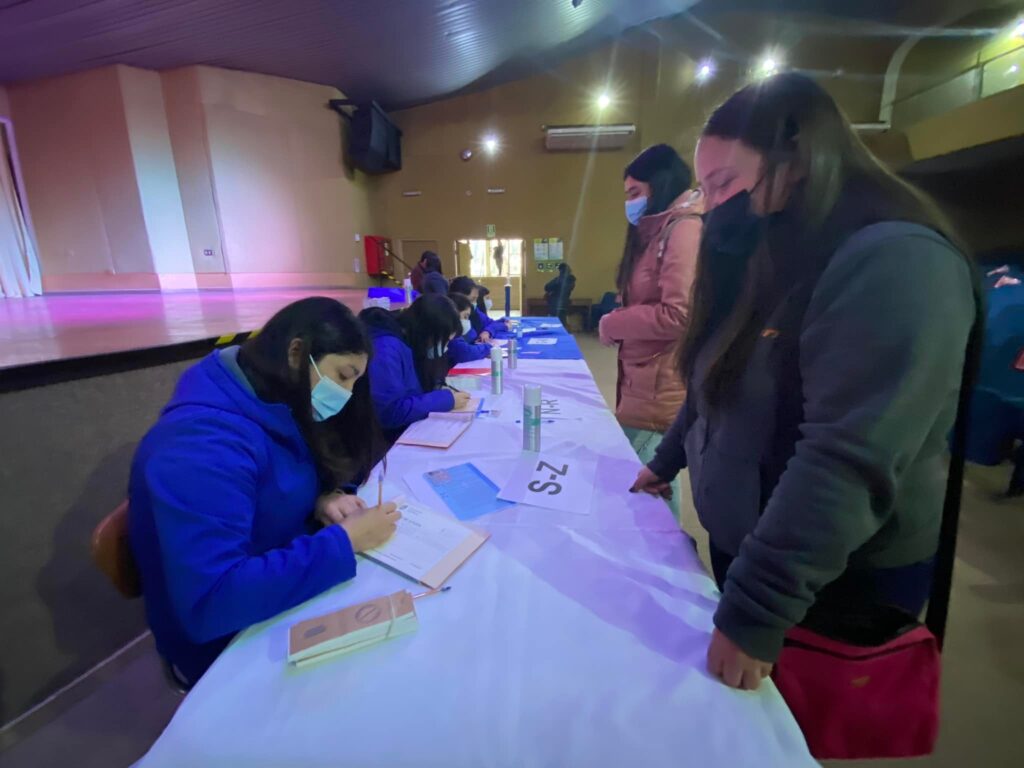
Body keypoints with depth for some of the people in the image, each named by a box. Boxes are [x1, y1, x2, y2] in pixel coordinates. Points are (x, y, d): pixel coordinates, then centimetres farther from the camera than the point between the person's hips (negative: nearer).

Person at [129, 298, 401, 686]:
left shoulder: (271, 409, -3)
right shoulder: (202, 440, -30)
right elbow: (209, 604, -35)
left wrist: (319, 503, -10)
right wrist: (343, 541, -29)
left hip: (286, 585, 7)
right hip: (233, 644, -7)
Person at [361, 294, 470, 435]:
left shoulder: (411, 343, 2)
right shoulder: (386, 349, -24)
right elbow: (389, 413, -30)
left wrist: (437, 390, -3)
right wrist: (445, 399, -22)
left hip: (413, 427, 8)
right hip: (389, 440, -8)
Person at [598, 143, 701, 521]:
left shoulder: (685, 228, -11)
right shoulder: (658, 232, 19)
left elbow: (679, 314, -22)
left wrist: (611, 324, -10)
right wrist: (619, 325, 4)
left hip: (662, 388, -9)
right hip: (645, 383, 9)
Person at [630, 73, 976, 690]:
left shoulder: (897, 264, -22)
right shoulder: (771, 263, 7)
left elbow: (847, 464, -31)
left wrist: (755, 609, -28)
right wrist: (666, 462, 15)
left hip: (839, 583, -7)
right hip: (742, 547, 8)